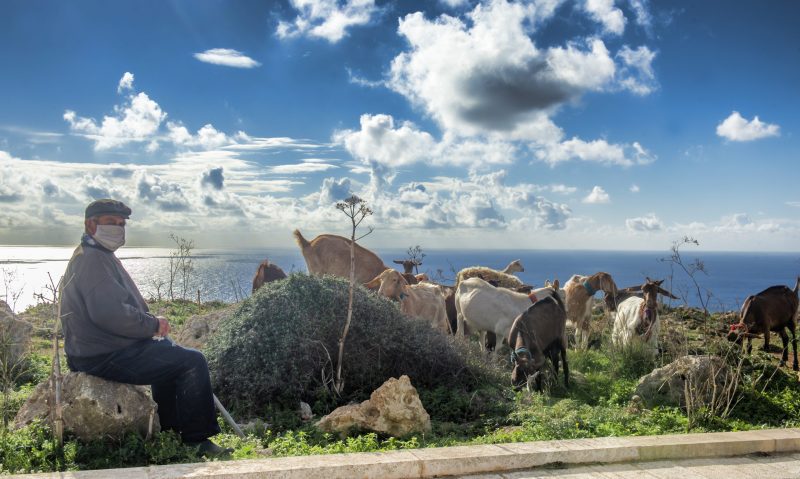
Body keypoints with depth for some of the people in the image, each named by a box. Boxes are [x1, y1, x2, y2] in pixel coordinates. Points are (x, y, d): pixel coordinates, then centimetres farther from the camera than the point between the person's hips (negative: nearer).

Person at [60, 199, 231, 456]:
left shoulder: (96, 256, 16)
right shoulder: (93, 259, -18)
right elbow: (111, 314, -30)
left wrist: (151, 323, 7)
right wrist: (153, 325, -16)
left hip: (97, 349, 11)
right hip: (106, 356, -11)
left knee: (169, 352, 30)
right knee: (193, 362, -11)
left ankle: (170, 428, 34)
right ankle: (196, 440, -3)